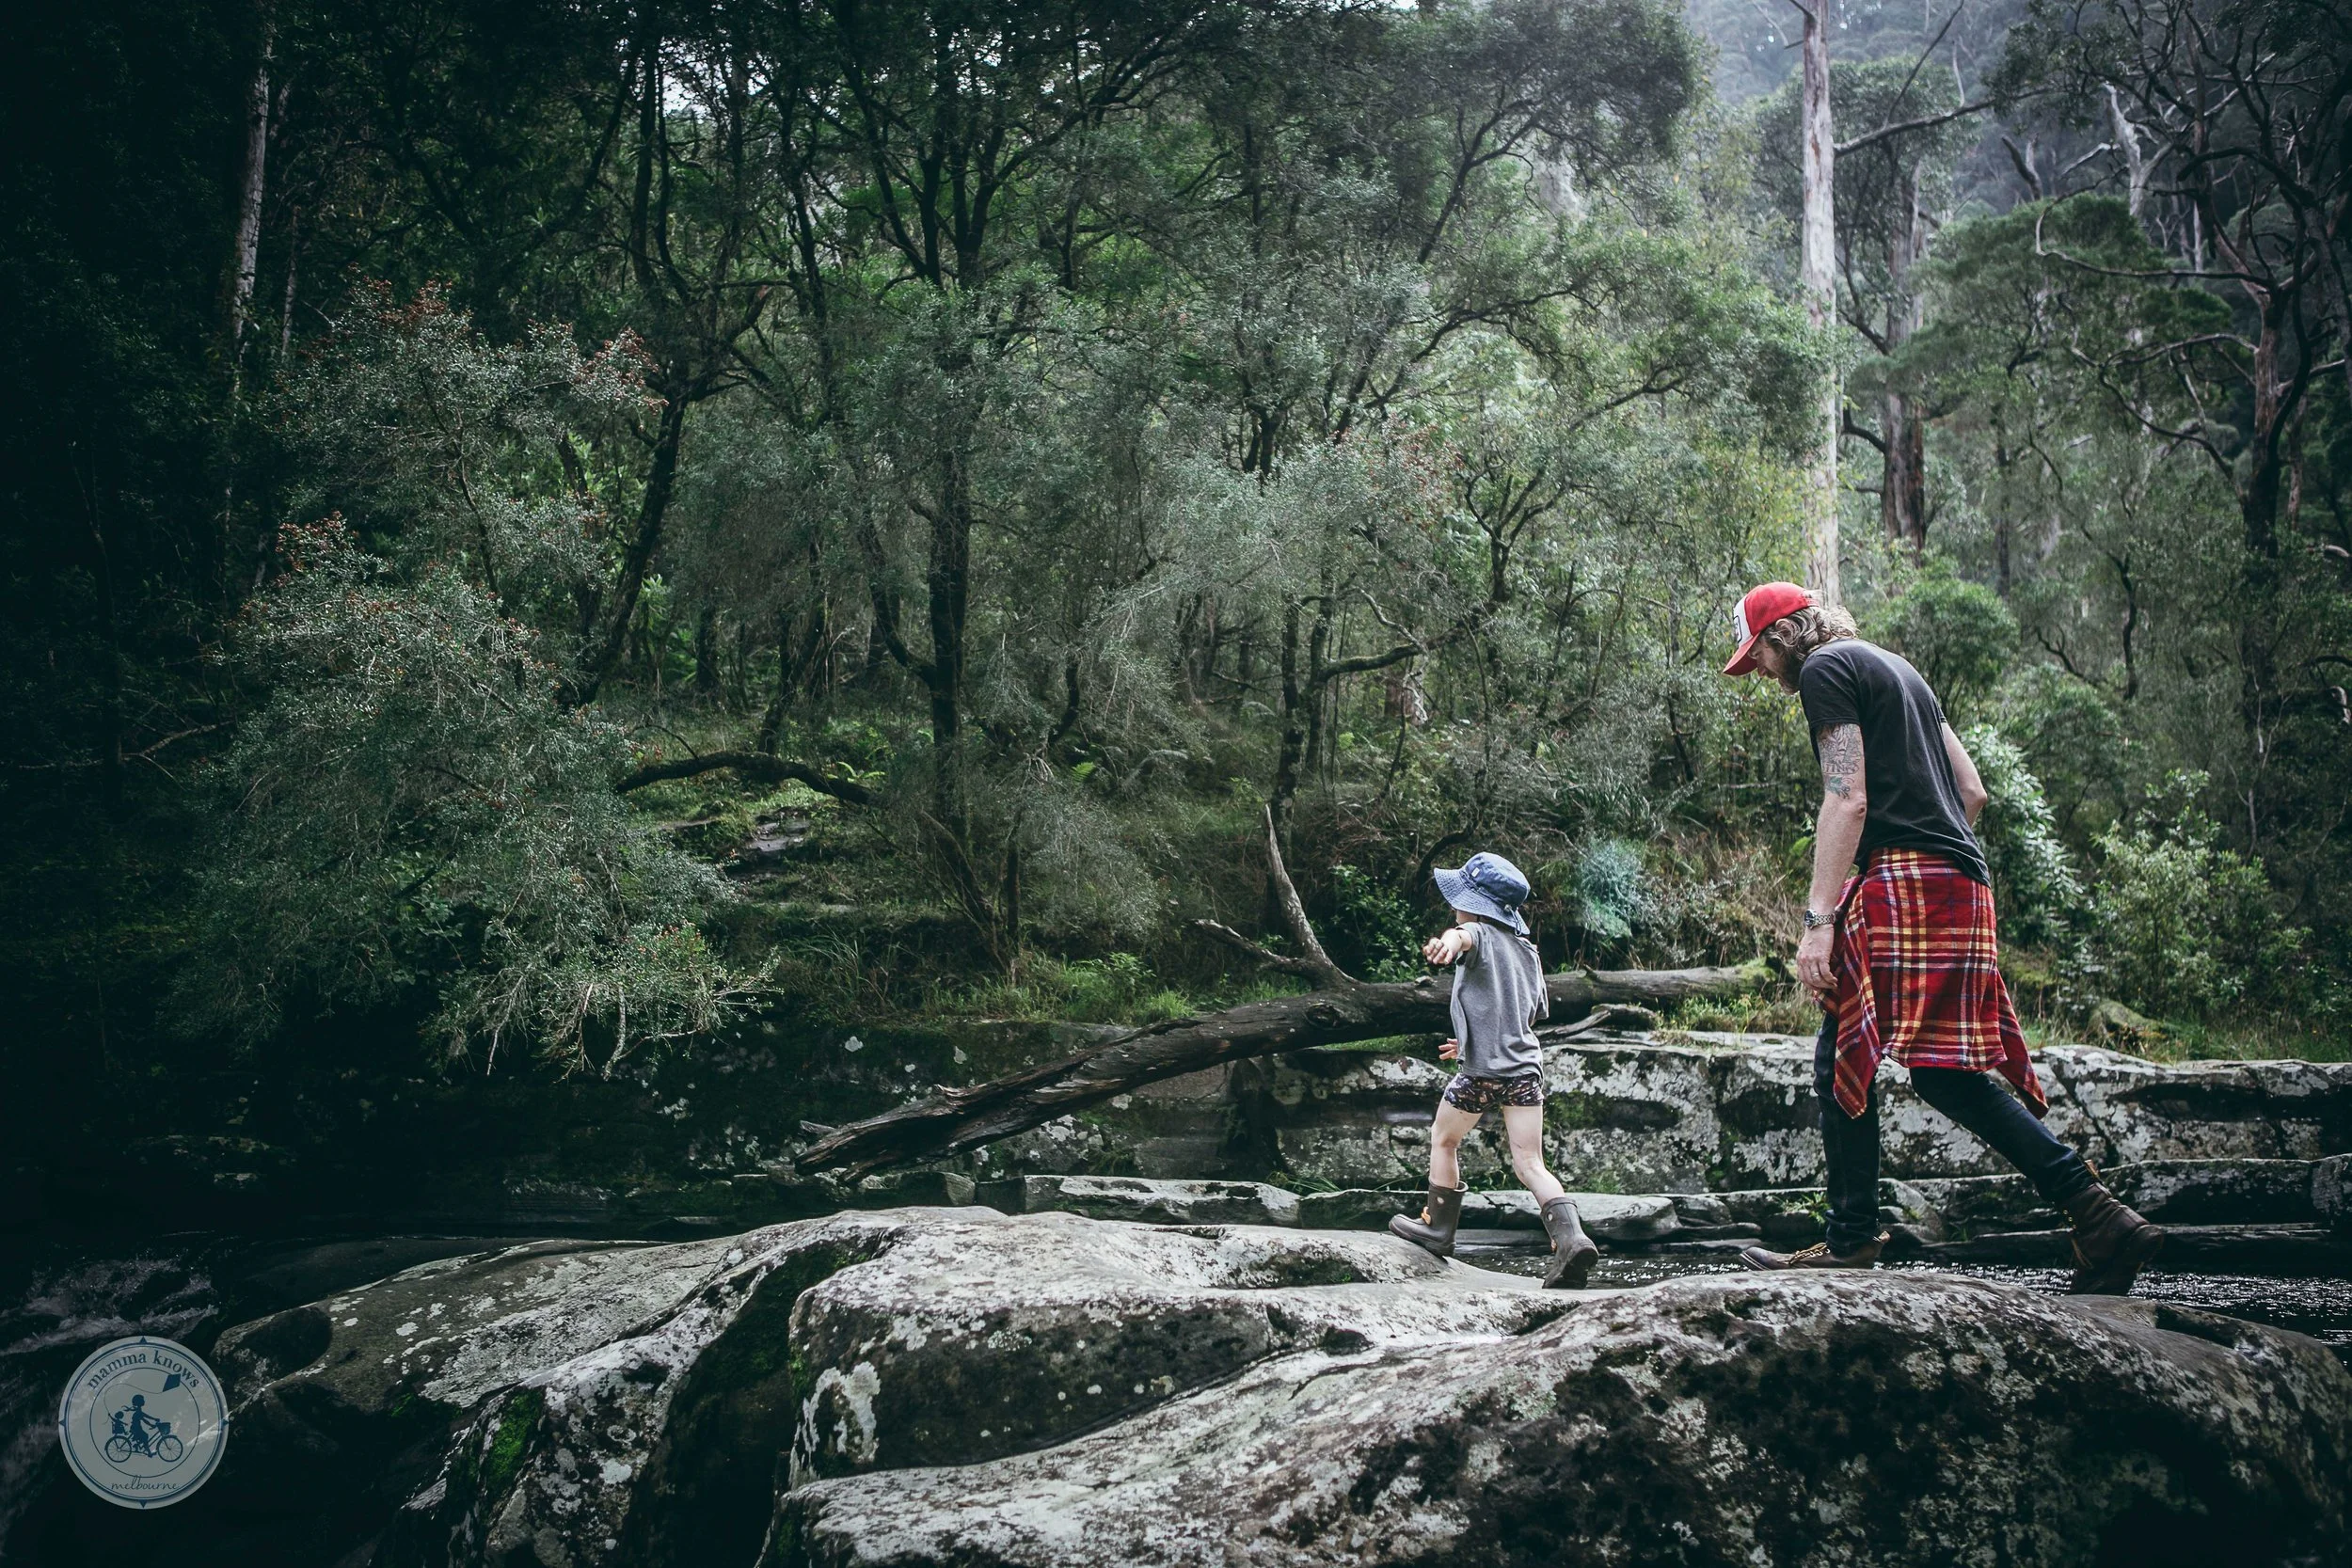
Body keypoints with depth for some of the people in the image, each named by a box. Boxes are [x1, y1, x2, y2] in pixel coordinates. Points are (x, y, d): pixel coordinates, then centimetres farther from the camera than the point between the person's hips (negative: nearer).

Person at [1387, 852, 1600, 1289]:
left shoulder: (1480, 935, -5)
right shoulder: (1526, 950, 18)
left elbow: (1464, 934, -32)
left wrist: (1451, 939, -57)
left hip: (1483, 1071, -6)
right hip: (1525, 1066, 6)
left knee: (1443, 1140, 18)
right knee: (1529, 1163, 2)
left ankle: (1438, 1229, 29)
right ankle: (1570, 1237, -18)